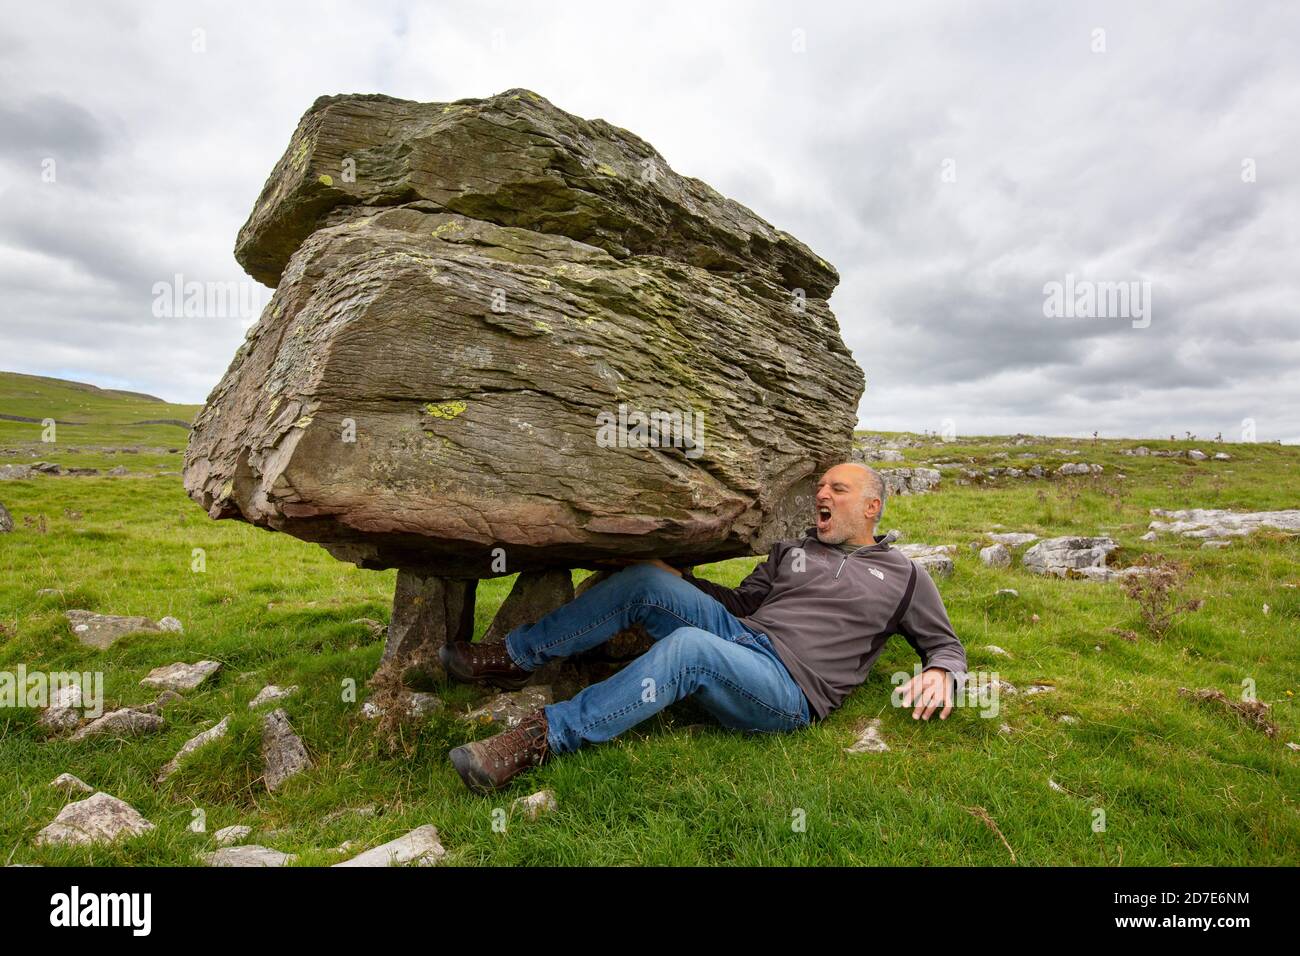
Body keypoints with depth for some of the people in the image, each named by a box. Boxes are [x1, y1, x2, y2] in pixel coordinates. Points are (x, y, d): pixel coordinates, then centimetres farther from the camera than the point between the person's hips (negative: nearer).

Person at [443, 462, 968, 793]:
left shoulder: (902, 577, 12)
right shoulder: (792, 549, 23)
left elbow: (945, 645, 15)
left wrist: (940, 673, -8)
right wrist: (679, 579, 15)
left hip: (788, 691, -5)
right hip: (739, 634, 6)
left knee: (688, 646, -37)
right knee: (646, 581, -16)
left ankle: (541, 738, -31)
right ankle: (512, 658, -6)